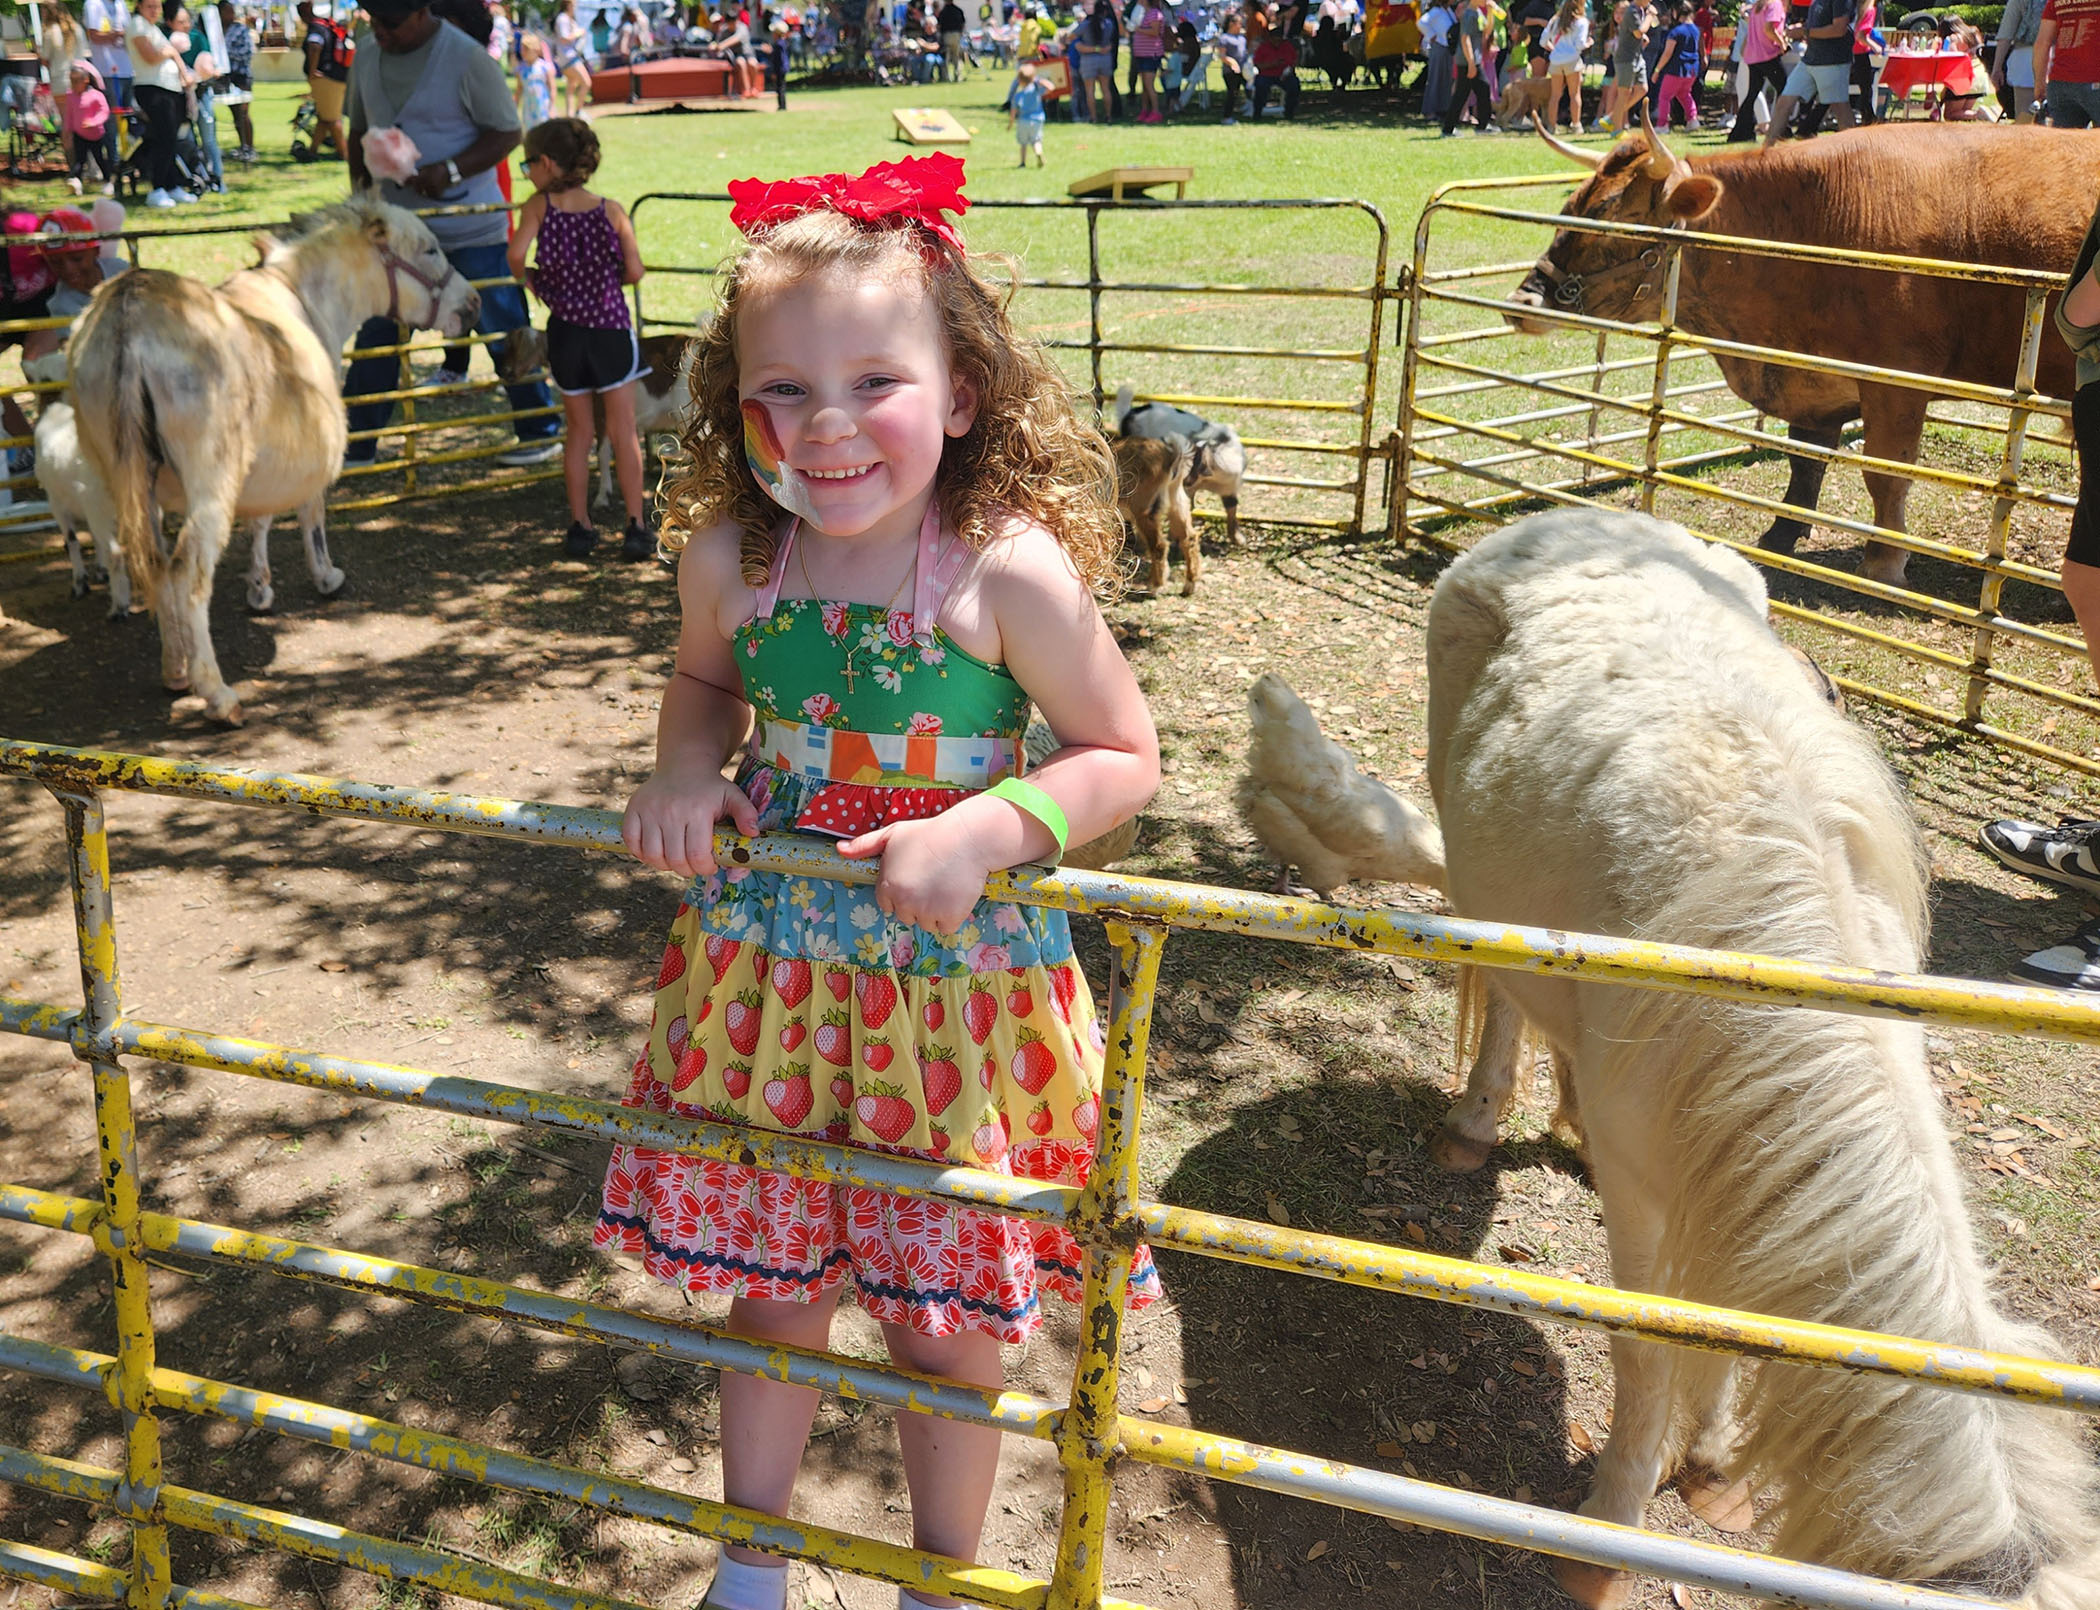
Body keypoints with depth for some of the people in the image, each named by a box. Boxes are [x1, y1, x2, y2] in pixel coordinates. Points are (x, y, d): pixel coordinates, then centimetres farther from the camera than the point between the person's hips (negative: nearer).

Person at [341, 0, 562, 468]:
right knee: (375, 336, 6)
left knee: (502, 331, 2)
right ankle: (356, 446, 14)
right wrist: (360, 183, 3)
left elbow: (507, 132, -12)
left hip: (471, 229, -6)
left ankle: (541, 433, 16)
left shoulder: (467, 60, -13)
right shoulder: (366, 61, 7)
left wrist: (450, 170, -24)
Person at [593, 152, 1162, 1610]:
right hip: (772, 973, 4)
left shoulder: (1010, 571, -20)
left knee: (947, 1319, 13)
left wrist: (992, 827, -26)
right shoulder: (729, 555, -8)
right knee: (772, 1289, 19)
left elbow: (1124, 757, -11)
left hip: (960, 979, -3)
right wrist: (686, 770, -7)